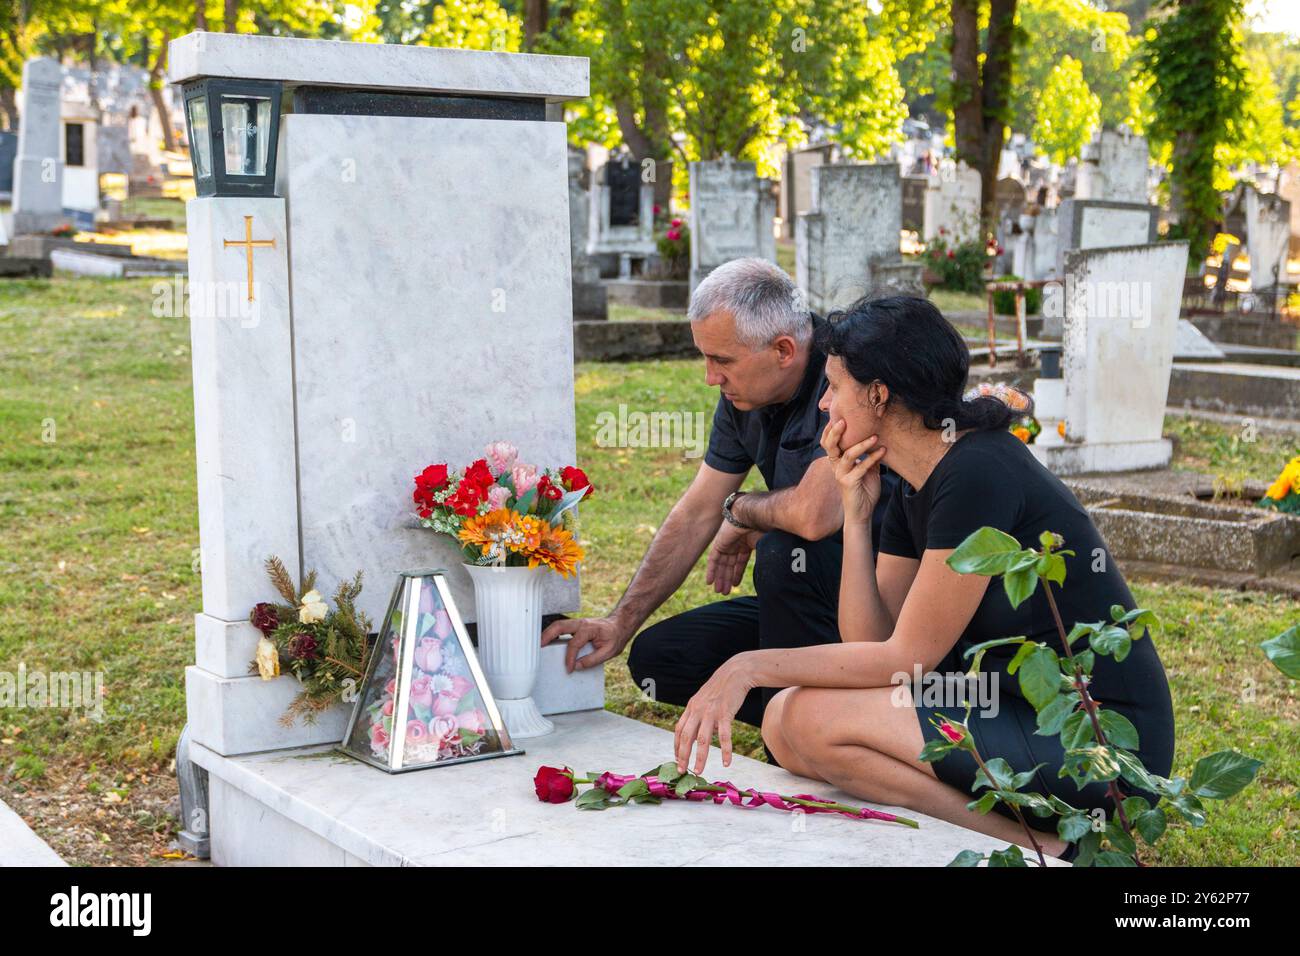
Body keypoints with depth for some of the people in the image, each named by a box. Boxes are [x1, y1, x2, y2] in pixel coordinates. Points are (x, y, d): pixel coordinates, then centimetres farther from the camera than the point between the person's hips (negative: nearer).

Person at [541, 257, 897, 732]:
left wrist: (740, 509, -13)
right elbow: (697, 512, 7)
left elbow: (814, 516, -37)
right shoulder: (743, 394, 2)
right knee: (656, 658, 0)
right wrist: (620, 622, 2)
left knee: (782, 552, -34)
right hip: (806, 593, 8)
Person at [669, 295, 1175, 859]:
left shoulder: (978, 475, -18)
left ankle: (1045, 847, -9)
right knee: (785, 718, 1)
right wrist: (855, 516, -3)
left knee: (811, 721, -17)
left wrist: (751, 665, -12)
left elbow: (907, 657, -16)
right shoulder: (913, 490, 10)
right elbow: (869, 642, 5)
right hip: (1018, 707, 10)